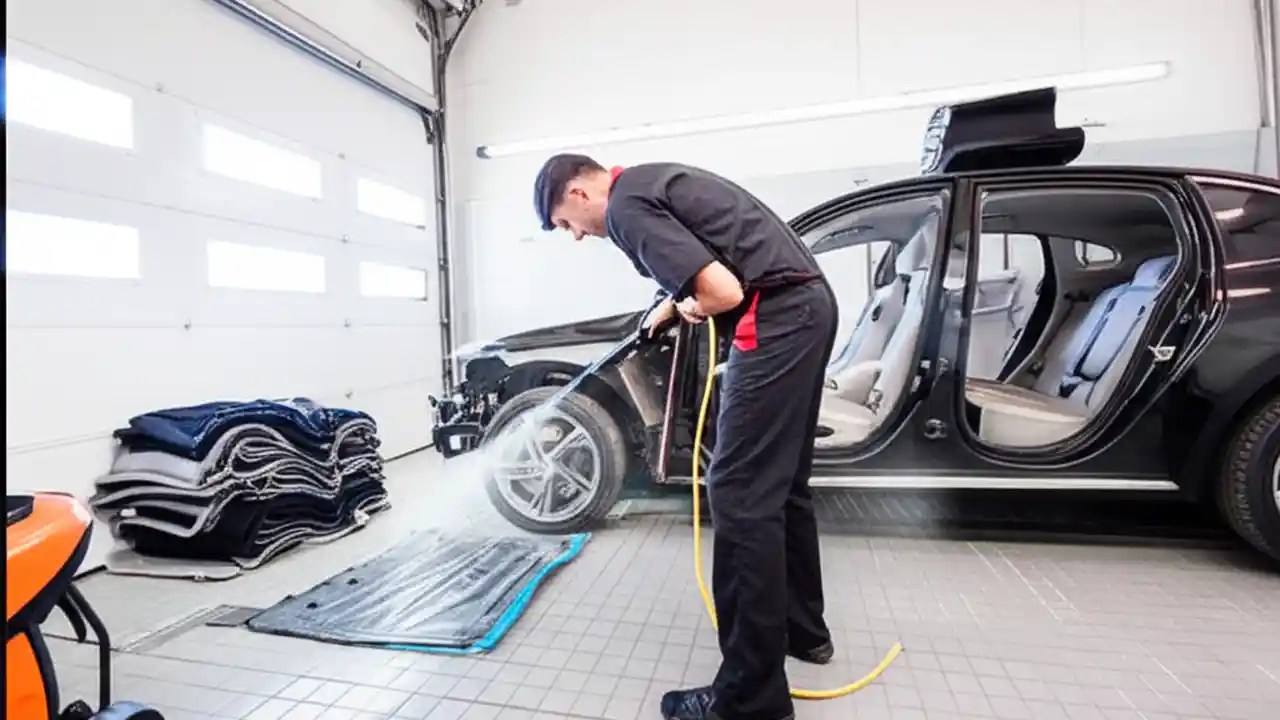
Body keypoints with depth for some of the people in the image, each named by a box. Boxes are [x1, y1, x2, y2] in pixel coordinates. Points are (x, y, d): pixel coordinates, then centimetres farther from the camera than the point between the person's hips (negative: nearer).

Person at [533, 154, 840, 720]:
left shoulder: (626, 206, -9)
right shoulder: (650, 181, 22)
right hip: (810, 304, 10)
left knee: (741, 495, -8)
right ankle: (802, 628, 33)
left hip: (778, 319, -10)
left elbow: (723, 292, -18)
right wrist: (671, 306, 40)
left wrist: (689, 309, 2)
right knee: (782, 483, 17)